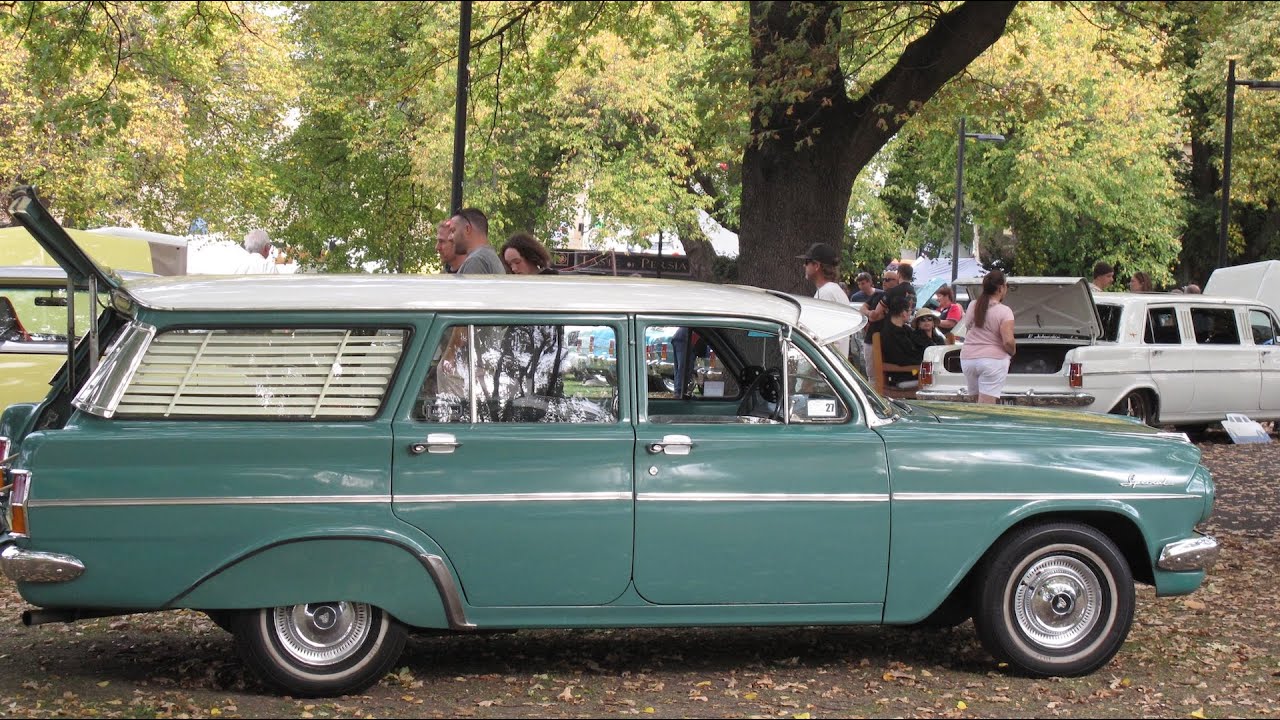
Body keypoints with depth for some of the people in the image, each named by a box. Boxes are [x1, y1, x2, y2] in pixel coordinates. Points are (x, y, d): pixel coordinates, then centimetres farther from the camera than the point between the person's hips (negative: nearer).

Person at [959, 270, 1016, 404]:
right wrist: (1012, 352, 2)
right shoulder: (1004, 311, -11)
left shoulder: (973, 306, 4)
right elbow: (1008, 341, -16)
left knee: (979, 401, 14)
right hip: (993, 359, -5)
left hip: (967, 358, 5)